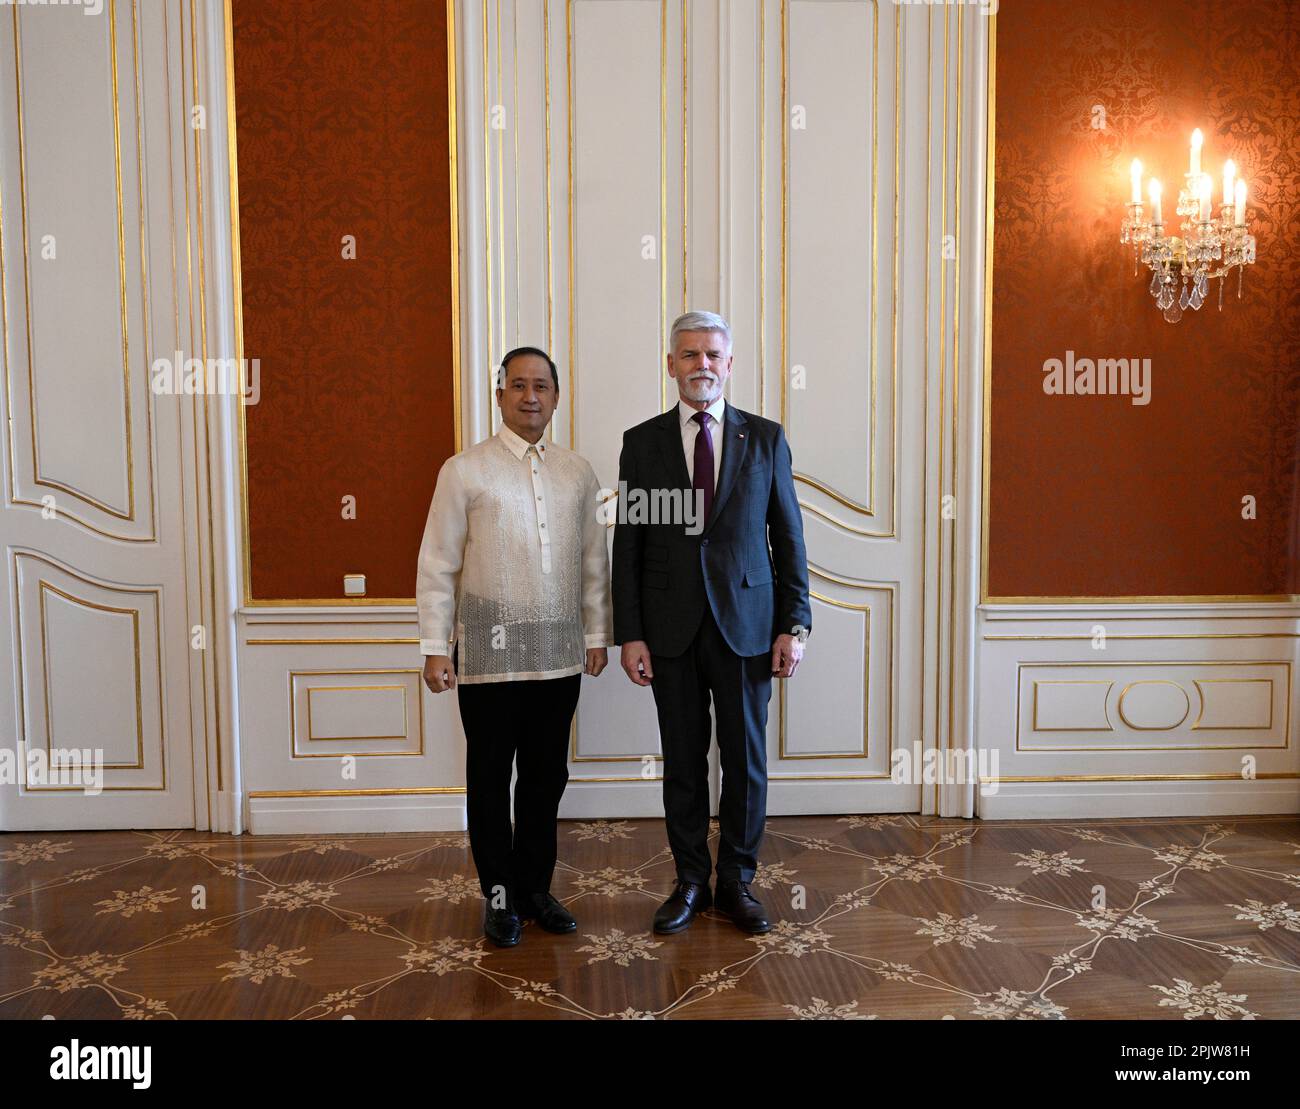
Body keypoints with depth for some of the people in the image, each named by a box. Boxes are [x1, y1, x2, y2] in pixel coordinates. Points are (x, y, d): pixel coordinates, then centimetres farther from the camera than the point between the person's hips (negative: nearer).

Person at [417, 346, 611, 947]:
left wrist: (596, 634, 10)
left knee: (546, 778, 12)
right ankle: (499, 894, 24)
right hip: (488, 654, -3)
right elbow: (437, 566, -3)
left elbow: (594, 563, 12)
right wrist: (435, 648, -7)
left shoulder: (577, 472, 8)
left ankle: (534, 887, 28)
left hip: (559, 654, 3)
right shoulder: (465, 470, -2)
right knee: (490, 779, 8)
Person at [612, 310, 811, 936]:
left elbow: (789, 535, 4)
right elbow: (628, 544, 2)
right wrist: (628, 635, -4)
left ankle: (737, 883, 24)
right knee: (683, 761, 9)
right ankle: (690, 883, 25)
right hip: (671, 628, 0)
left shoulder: (765, 438, 4)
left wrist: (794, 625, -3)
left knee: (746, 759, 7)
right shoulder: (642, 442, 4)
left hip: (745, 622, 0)